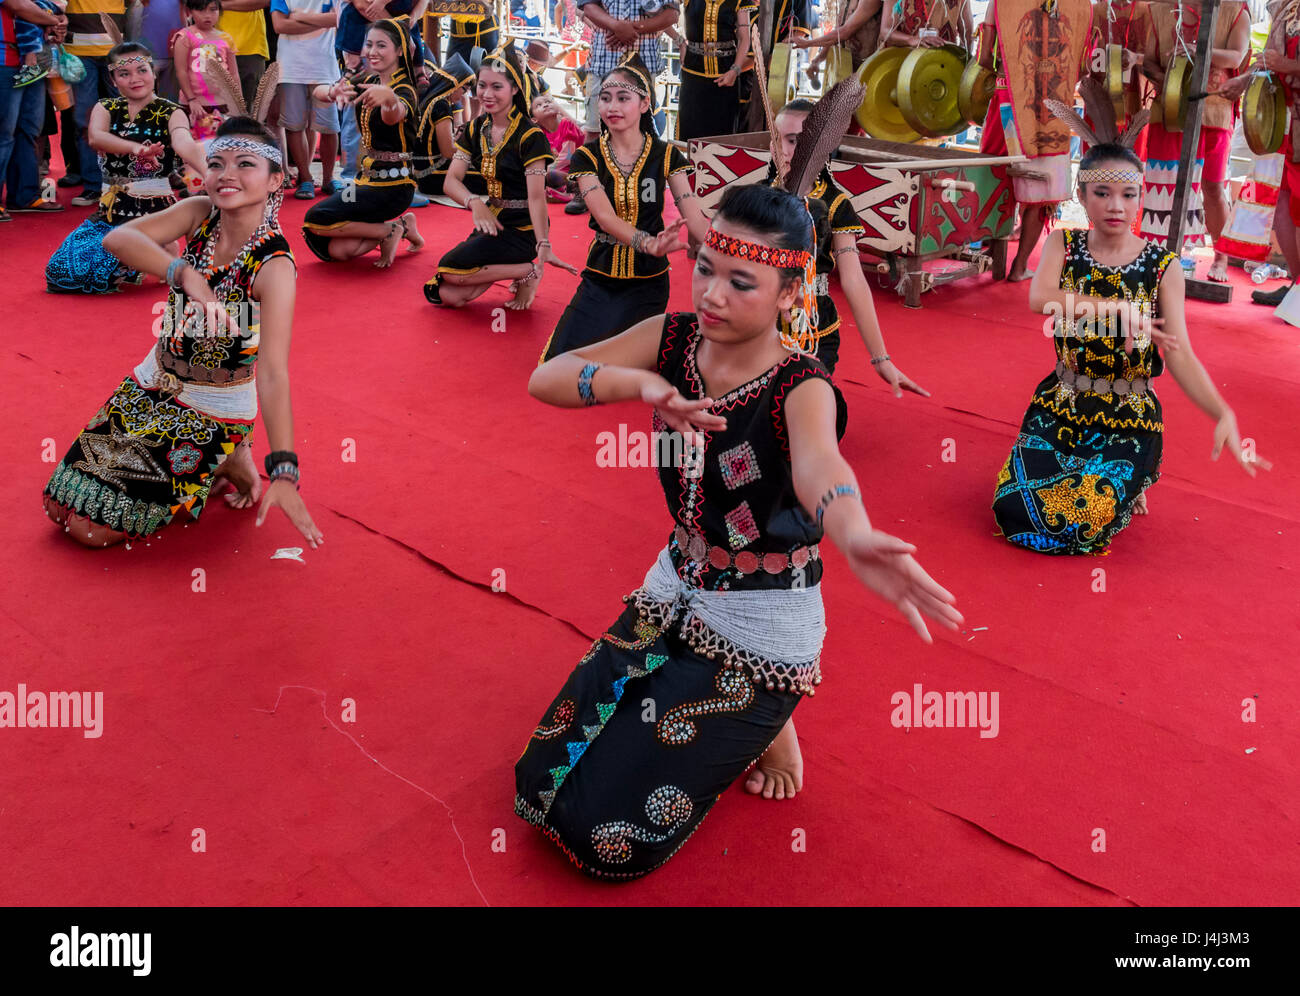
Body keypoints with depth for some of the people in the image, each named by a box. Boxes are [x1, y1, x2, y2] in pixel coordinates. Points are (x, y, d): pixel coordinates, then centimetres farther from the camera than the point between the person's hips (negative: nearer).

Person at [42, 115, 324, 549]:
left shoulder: (273, 266, -25)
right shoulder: (200, 214, -9)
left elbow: (273, 373, -33)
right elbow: (117, 239, -24)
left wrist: (284, 475, -42)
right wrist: (185, 274, -42)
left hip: (213, 413, -6)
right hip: (152, 384, 6)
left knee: (93, 528, -5)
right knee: (62, 505, 11)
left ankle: (228, 464, 8)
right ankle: (205, 466, 21)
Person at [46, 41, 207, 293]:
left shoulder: (170, 113, -3)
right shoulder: (106, 109, 8)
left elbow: (185, 145, -26)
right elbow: (95, 138, -15)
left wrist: (210, 176, -50)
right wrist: (135, 147, -37)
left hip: (155, 210, -5)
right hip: (113, 209, 5)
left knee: (97, 270, -21)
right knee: (59, 271, -4)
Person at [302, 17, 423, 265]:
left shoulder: (404, 90, -13)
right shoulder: (367, 82, 9)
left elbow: (394, 116, -39)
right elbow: (318, 92, -3)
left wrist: (388, 97, -63)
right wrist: (335, 91, -27)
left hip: (392, 185, -8)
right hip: (367, 177, 8)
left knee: (315, 220, -17)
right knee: (335, 250, -5)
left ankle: (391, 229, -4)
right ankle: (400, 226, 9)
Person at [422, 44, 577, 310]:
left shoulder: (530, 135, -14)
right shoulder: (475, 129, 6)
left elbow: (536, 195, -23)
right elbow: (451, 180, -2)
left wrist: (543, 246, -34)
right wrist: (475, 204, -24)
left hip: (523, 229, -7)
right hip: (492, 222, 7)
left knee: (449, 269, -21)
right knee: (446, 295, -7)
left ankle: (528, 271, -7)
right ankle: (509, 268, 9)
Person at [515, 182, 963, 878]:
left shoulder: (800, 388, -23)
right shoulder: (672, 340, -8)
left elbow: (818, 463, -47)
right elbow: (545, 379, -17)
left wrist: (854, 537, -71)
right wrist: (640, 382, -36)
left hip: (763, 626, -5)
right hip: (677, 589, 6)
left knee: (607, 835, -6)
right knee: (540, 784, 7)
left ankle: (763, 723, 14)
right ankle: (689, 693, 24)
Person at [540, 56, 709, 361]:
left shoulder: (666, 156, -2)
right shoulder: (587, 157, -3)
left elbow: (695, 217, -13)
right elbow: (605, 217, -20)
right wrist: (649, 243, -41)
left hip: (648, 281, -1)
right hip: (600, 277, 1)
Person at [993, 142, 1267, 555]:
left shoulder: (1162, 266, -6)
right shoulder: (1062, 245, 0)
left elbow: (1180, 355, -11)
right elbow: (1040, 298, -22)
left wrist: (1223, 414, -27)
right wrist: (1116, 309, -29)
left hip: (1128, 418, -2)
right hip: (1061, 406, 2)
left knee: (1077, 519, -18)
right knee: (1013, 508, -12)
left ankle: (1131, 481, 17)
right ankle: (1076, 470, 20)